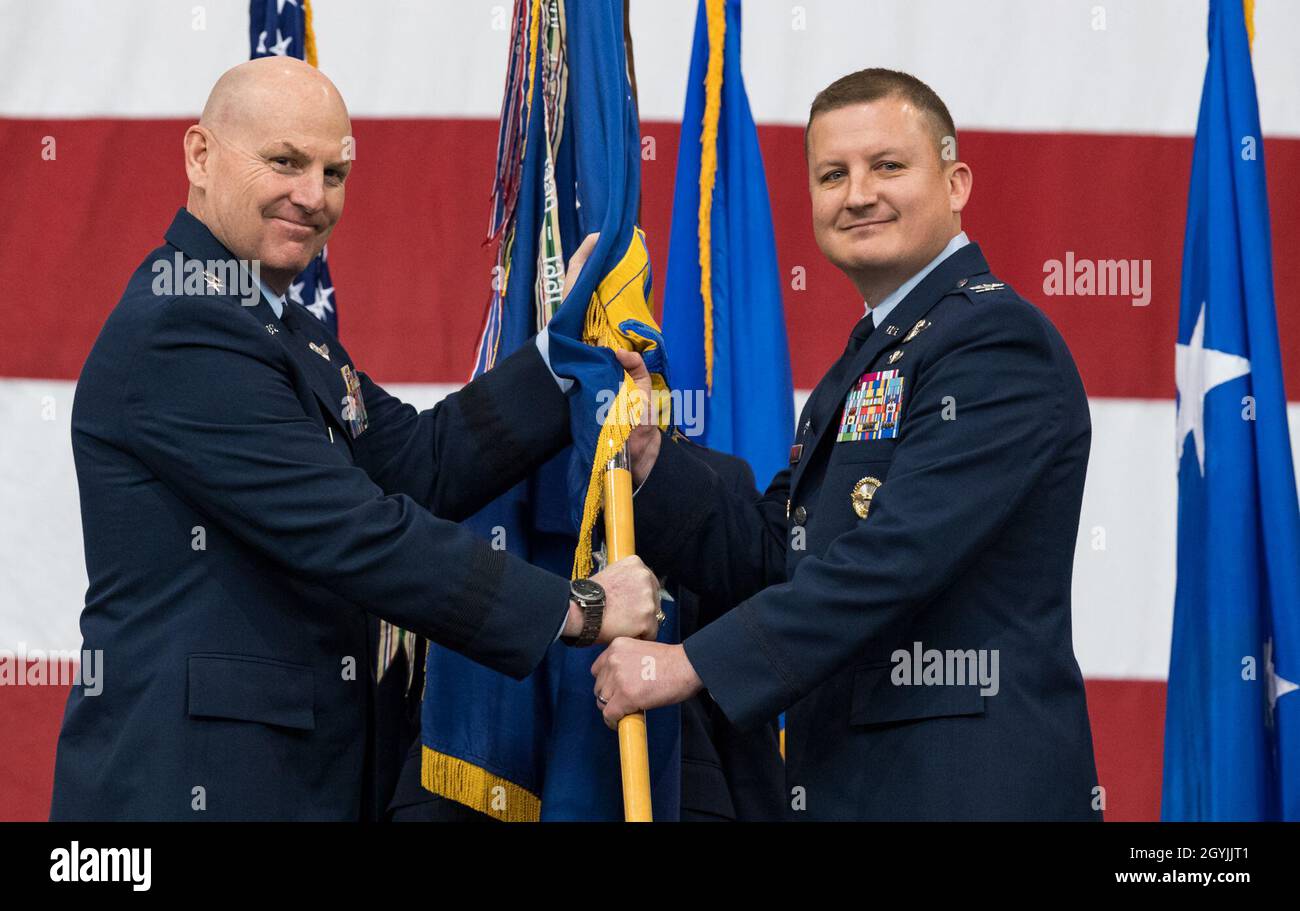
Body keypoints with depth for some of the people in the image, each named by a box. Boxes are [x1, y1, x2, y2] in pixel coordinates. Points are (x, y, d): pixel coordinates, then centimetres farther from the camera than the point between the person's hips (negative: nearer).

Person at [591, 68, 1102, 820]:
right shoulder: (865, 368, 19)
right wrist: (647, 450, 0)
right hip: (851, 784, 9)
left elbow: (895, 558, -22)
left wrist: (694, 665, -21)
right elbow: (771, 556, 14)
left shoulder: (994, 338, -12)